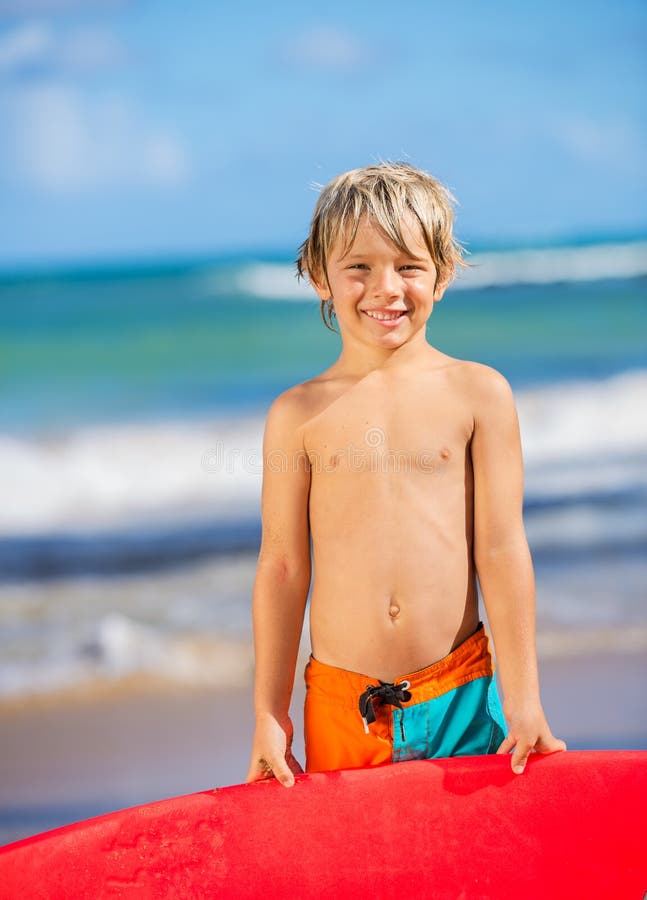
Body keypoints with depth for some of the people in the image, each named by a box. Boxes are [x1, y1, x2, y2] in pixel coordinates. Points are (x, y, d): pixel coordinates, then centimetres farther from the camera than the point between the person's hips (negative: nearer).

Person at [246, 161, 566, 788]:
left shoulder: (478, 394, 1)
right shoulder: (299, 414, 3)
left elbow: (501, 549, 0)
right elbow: (283, 565, 5)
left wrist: (523, 700, -3)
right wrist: (269, 714, 5)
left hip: (461, 691, 0)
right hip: (341, 703, 0)